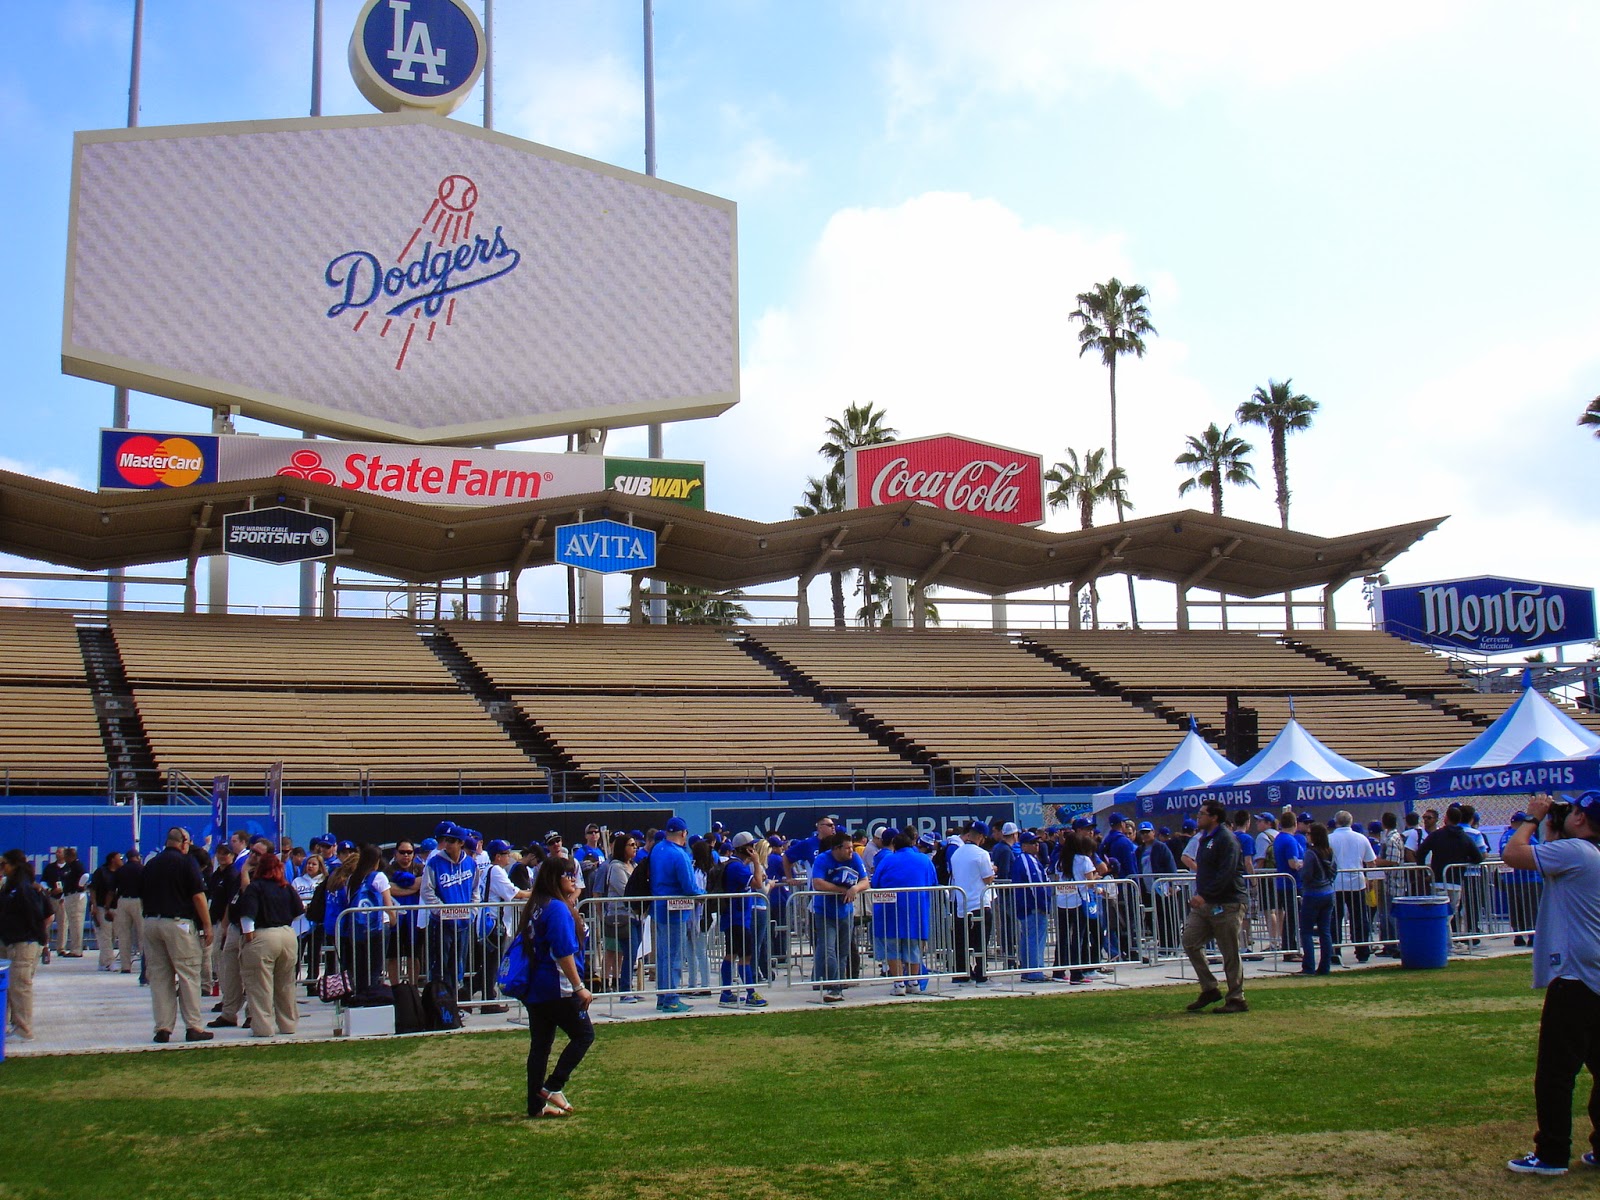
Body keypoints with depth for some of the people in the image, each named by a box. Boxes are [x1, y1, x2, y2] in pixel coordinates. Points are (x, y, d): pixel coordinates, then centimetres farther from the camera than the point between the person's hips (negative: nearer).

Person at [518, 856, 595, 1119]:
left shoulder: (535, 907, 12)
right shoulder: (558, 908, -15)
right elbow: (563, 952, -19)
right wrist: (579, 987, -16)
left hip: (534, 989, 9)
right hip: (558, 989, -9)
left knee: (540, 1045, 10)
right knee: (584, 1035, 3)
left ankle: (536, 1104, 12)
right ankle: (553, 1086, -1)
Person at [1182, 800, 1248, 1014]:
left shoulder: (1226, 839, -13)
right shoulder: (1205, 838, 17)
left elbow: (1226, 874, -22)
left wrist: (1205, 896, -24)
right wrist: (1200, 895, 13)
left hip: (1226, 904, -9)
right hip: (1204, 904, 9)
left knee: (1230, 954, -2)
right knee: (1190, 941, 1)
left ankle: (1236, 1000, 7)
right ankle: (1209, 989, 10)